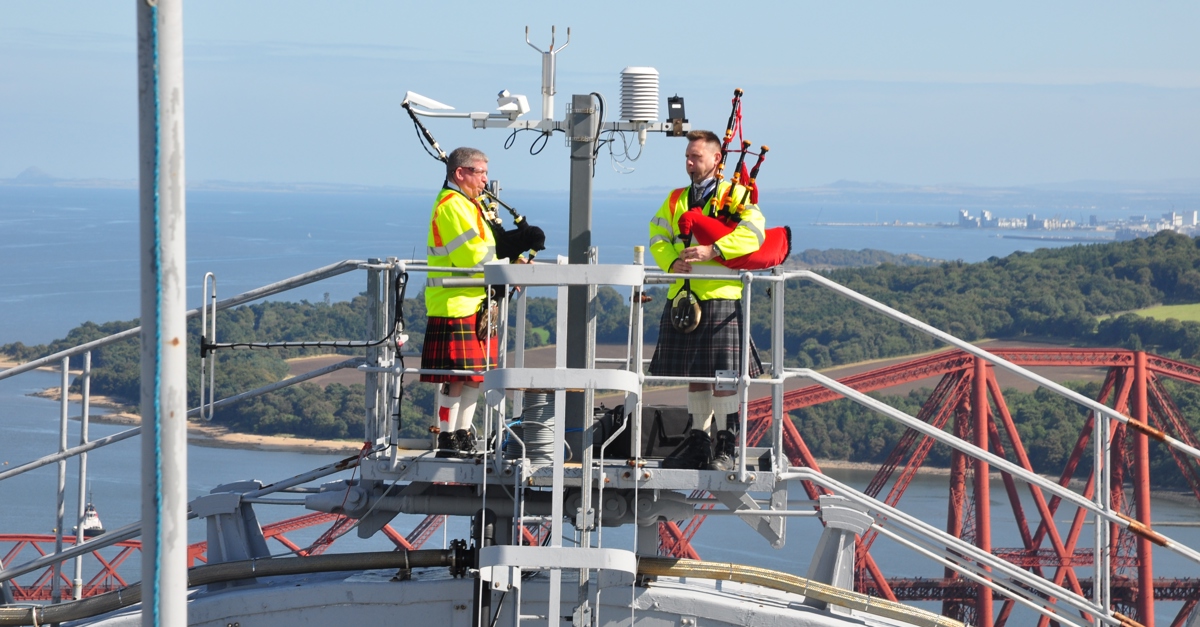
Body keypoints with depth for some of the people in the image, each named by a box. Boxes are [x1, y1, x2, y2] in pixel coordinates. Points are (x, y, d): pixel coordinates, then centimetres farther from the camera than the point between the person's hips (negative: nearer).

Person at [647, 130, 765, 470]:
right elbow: (658, 236, 12)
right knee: (693, 372, 9)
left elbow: (753, 233, -12)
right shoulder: (676, 199, 17)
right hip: (683, 297, 5)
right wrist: (672, 262, -9)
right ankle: (699, 444, 16)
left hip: (720, 296, -5)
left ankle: (726, 448, -2)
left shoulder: (735, 195, 2)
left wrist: (712, 250, -22)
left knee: (722, 371, -7)